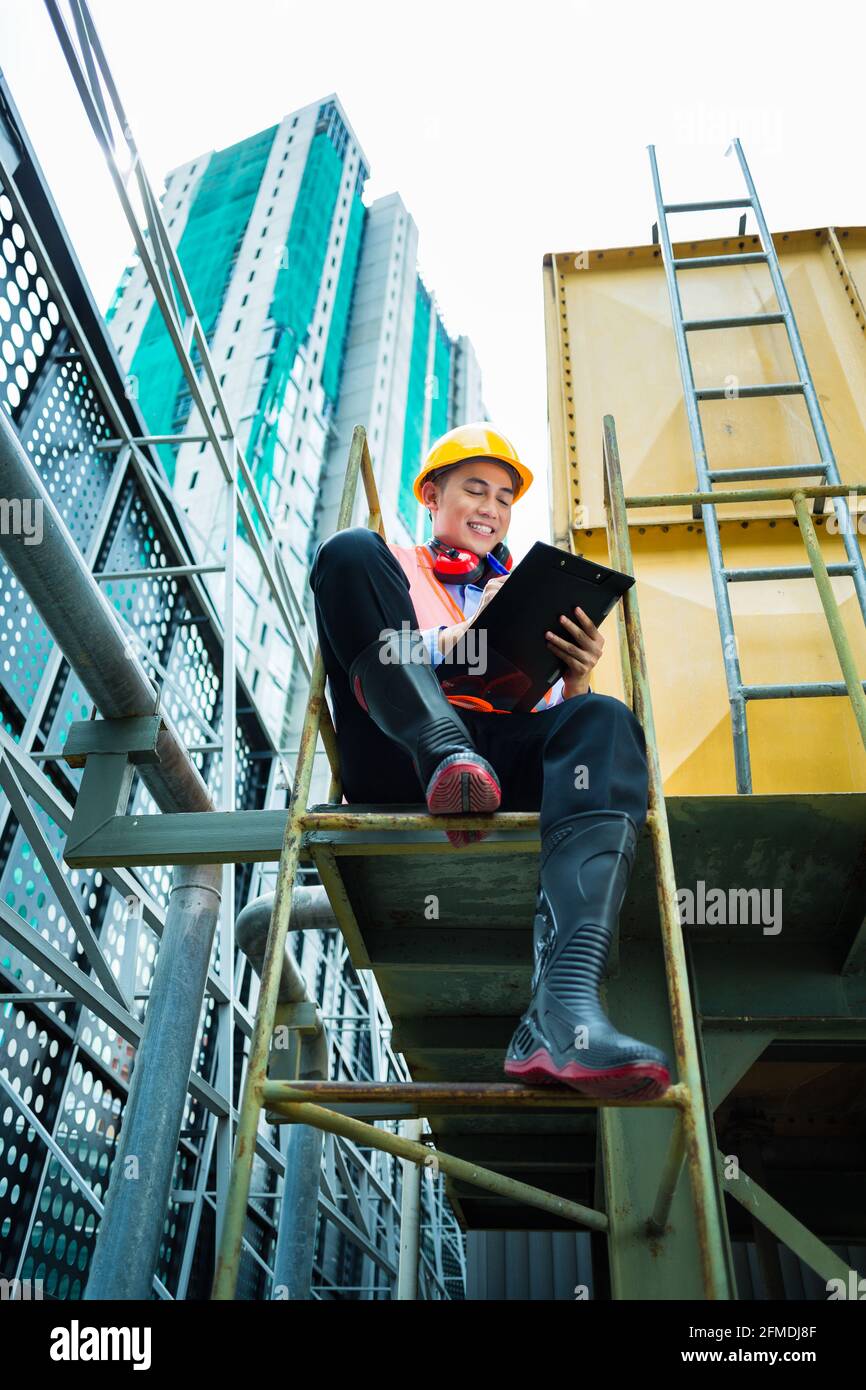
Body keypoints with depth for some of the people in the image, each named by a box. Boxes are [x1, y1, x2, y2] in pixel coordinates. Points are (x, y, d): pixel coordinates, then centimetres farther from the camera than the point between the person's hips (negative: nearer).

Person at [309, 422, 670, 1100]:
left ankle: (562, 1011, -51)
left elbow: (561, 712, 22)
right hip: (401, 756, -2)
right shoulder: (391, 566, 27)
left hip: (506, 752, 2)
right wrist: (466, 633, -9)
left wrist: (578, 677, -3)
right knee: (350, 549, -15)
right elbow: (369, 657, 6)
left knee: (606, 720, -32)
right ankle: (447, 753, -32)